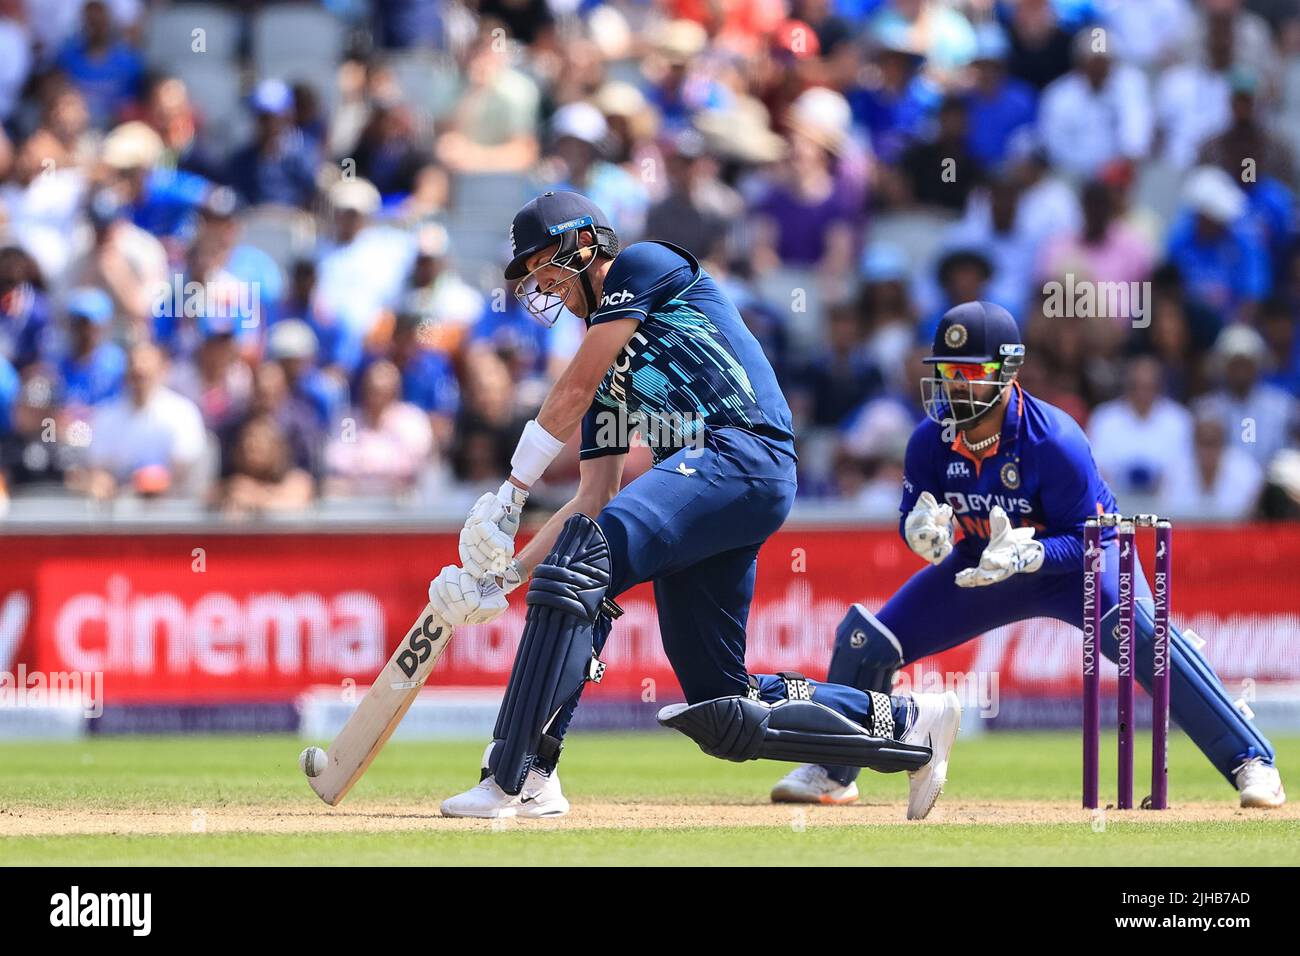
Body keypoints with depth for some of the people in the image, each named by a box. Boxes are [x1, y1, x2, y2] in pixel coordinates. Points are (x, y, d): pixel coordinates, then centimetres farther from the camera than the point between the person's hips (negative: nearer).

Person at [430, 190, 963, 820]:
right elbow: (593, 502, 24)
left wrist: (511, 492, 6)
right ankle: (907, 724, 14)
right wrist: (510, 573, 13)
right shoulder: (607, 366, 29)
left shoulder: (642, 266, 8)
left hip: (743, 452, -9)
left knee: (582, 563, -28)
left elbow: (574, 392, 1)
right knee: (720, 713, 5)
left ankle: (516, 775, -36)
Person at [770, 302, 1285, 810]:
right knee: (864, 641, -4)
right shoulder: (931, 440, -18)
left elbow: (1086, 540, -26)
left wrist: (1026, 553, -44)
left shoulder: (1054, 440, -31)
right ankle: (831, 772, 21)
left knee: (1140, 635, -34)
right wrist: (921, 531, -31)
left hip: (1078, 559, -5)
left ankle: (1251, 762, -28)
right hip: (983, 559, 5)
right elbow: (911, 518, -6)